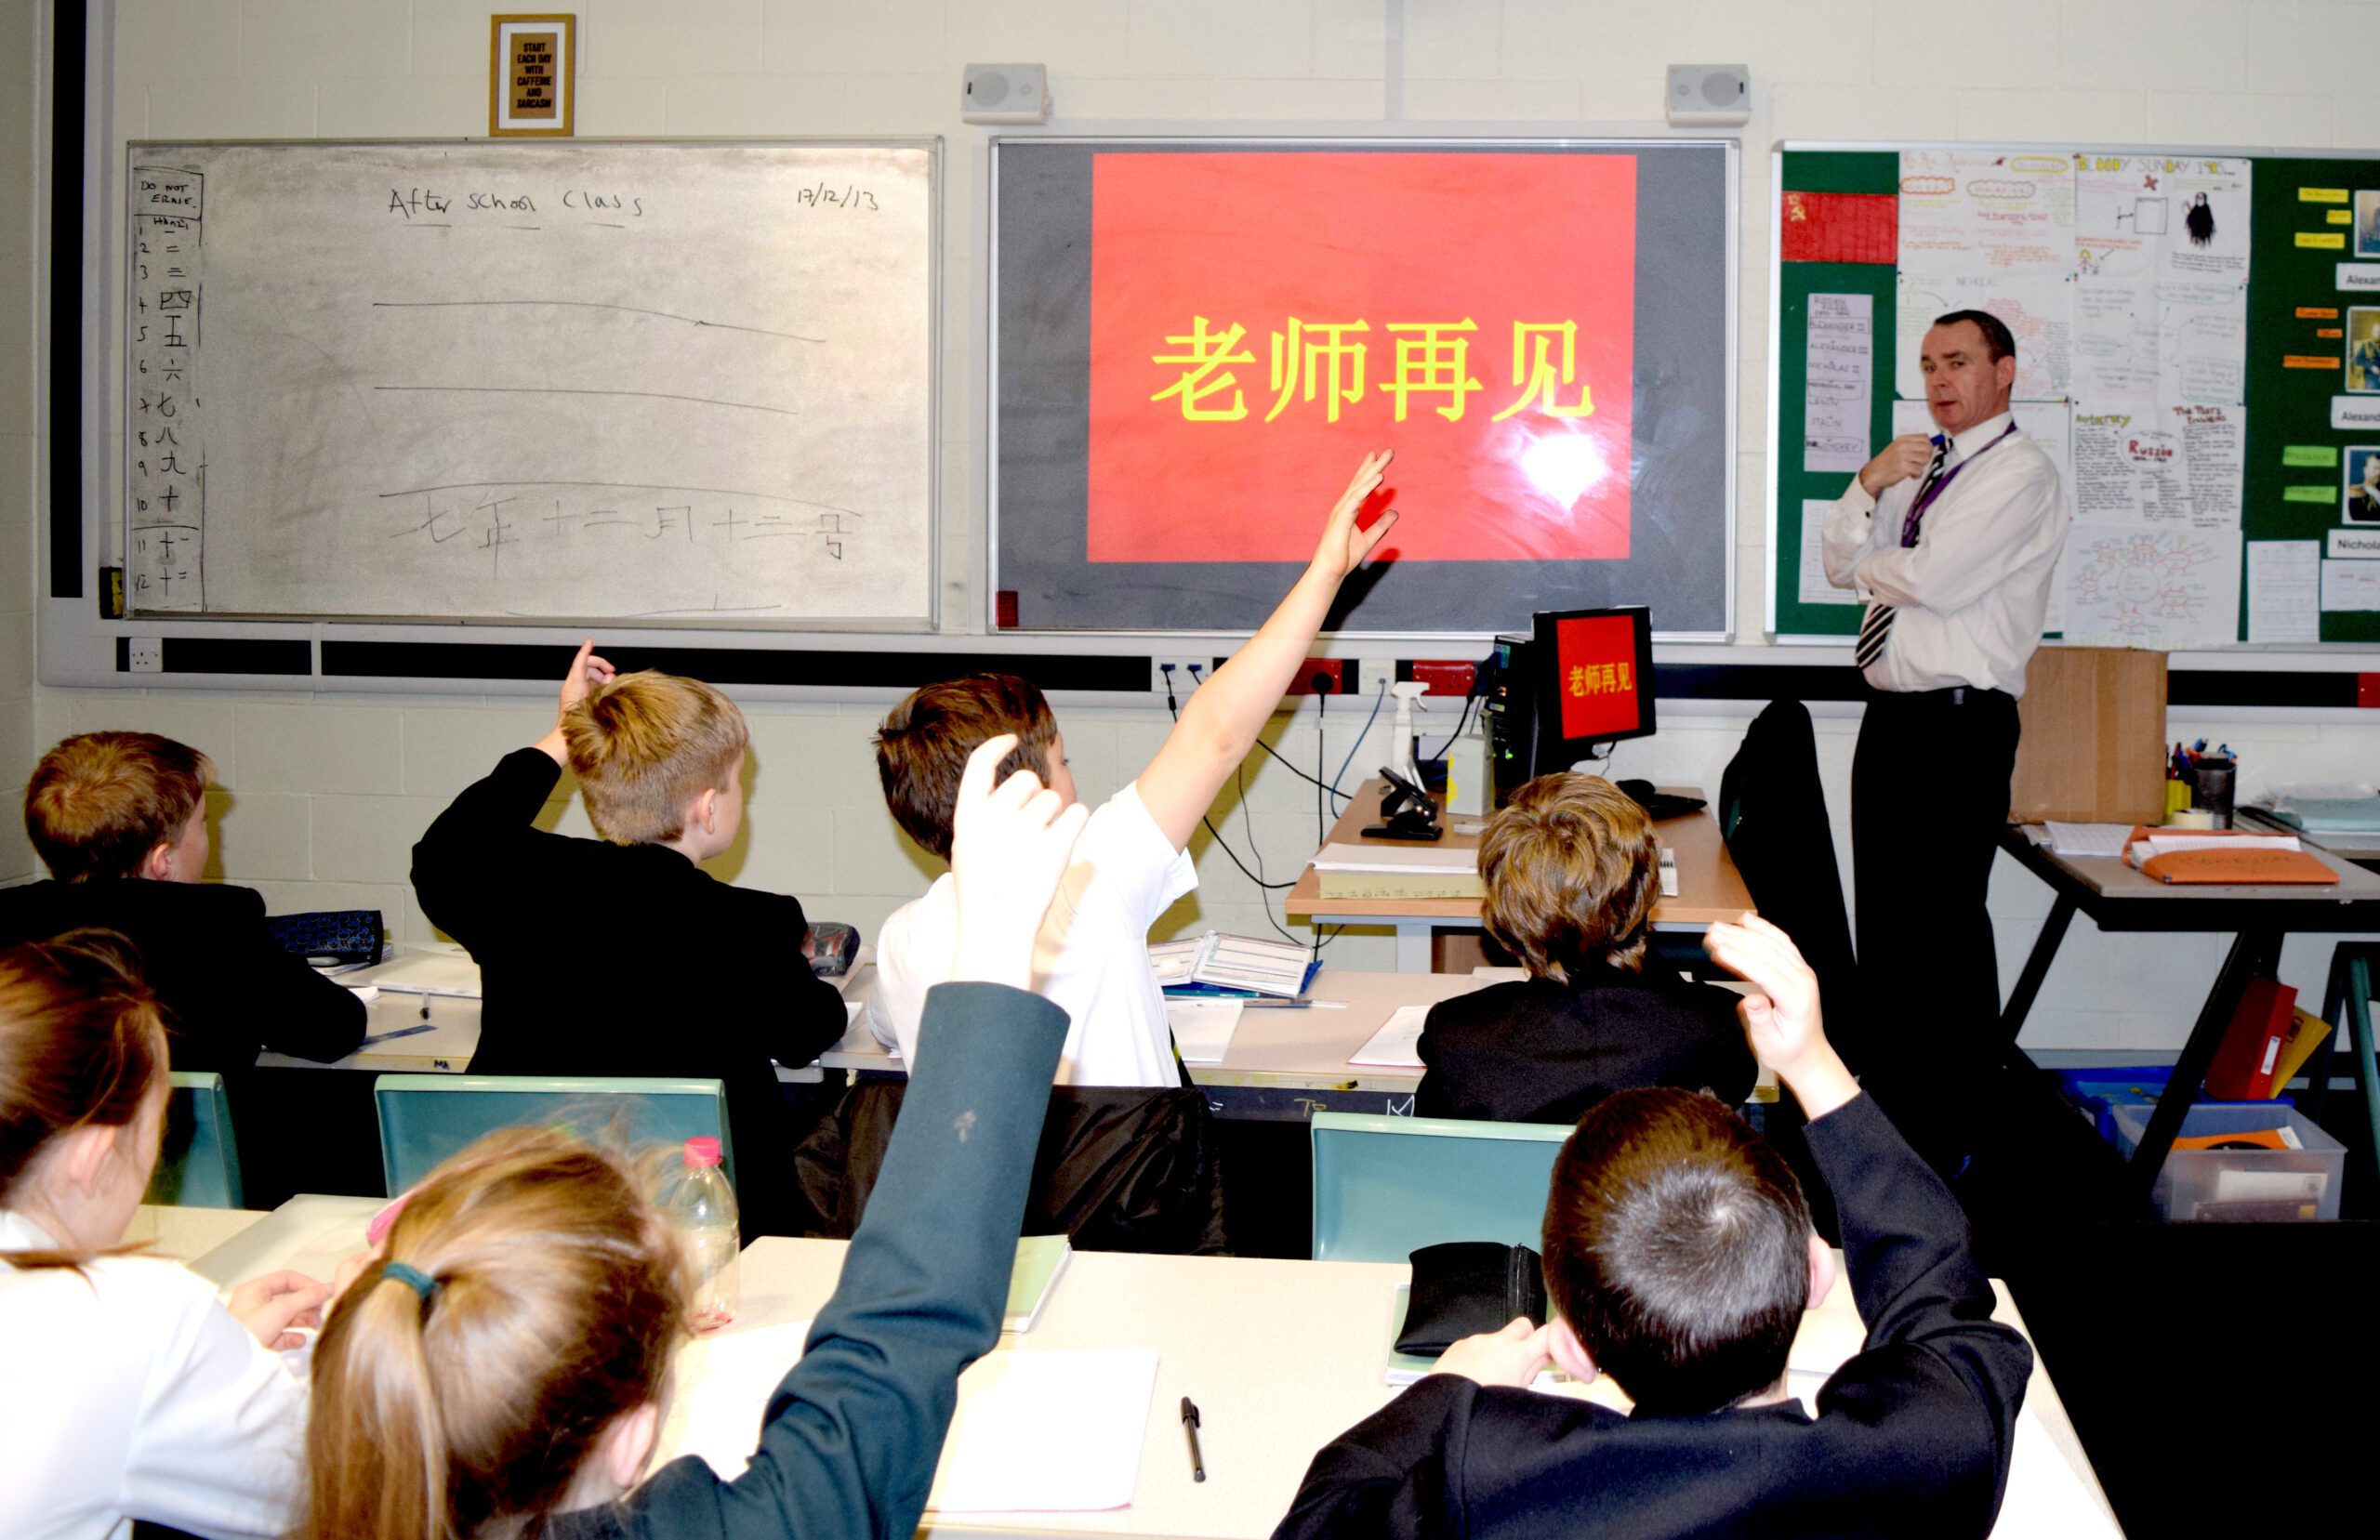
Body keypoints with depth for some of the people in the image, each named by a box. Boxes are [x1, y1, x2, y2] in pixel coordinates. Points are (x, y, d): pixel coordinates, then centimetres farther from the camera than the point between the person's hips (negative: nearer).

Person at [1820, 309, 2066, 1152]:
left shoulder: (2020, 474, -10)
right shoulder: (1923, 466, 18)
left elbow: (1931, 579, -20)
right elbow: (1842, 563, 11)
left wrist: (1869, 564, 0)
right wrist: (1870, 484, -5)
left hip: (1959, 726, -9)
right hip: (1892, 717, 9)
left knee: (1944, 924, -4)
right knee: (1883, 916, 15)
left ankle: (1955, 1124, 6)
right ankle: (1886, 1094, 27)